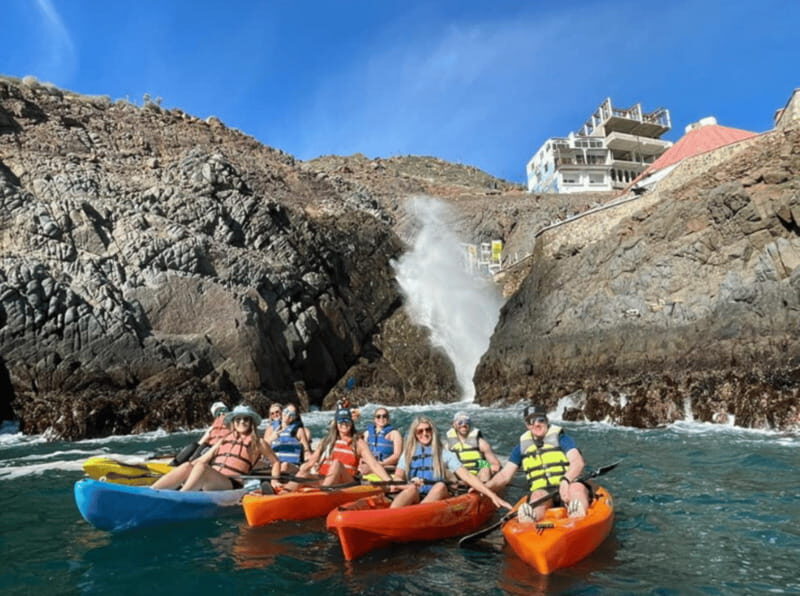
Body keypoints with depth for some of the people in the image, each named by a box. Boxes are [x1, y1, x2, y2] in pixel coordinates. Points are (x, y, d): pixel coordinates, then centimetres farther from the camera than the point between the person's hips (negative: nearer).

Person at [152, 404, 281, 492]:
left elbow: (276, 462, 20)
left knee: (201, 467, -32)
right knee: (187, 466, -25)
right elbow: (203, 459, 21)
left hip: (230, 486, -4)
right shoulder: (224, 440, 26)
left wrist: (274, 480, 5)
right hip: (208, 483, 4)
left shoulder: (258, 443, 15)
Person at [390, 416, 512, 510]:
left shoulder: (445, 454, 6)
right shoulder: (408, 454, 13)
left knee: (440, 486, -32)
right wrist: (411, 485, -18)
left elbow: (467, 476, -3)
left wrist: (492, 495, -16)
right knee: (412, 488, -32)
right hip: (413, 500, 1)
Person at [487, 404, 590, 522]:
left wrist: (565, 480, -30)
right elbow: (504, 475, 12)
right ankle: (528, 524, -64)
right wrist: (486, 486, -9)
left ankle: (579, 522, -64)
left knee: (577, 487, -34)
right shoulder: (522, 447, 14)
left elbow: (578, 462, -9)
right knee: (538, 495, -33)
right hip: (542, 492, 1)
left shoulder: (561, 438, 7)